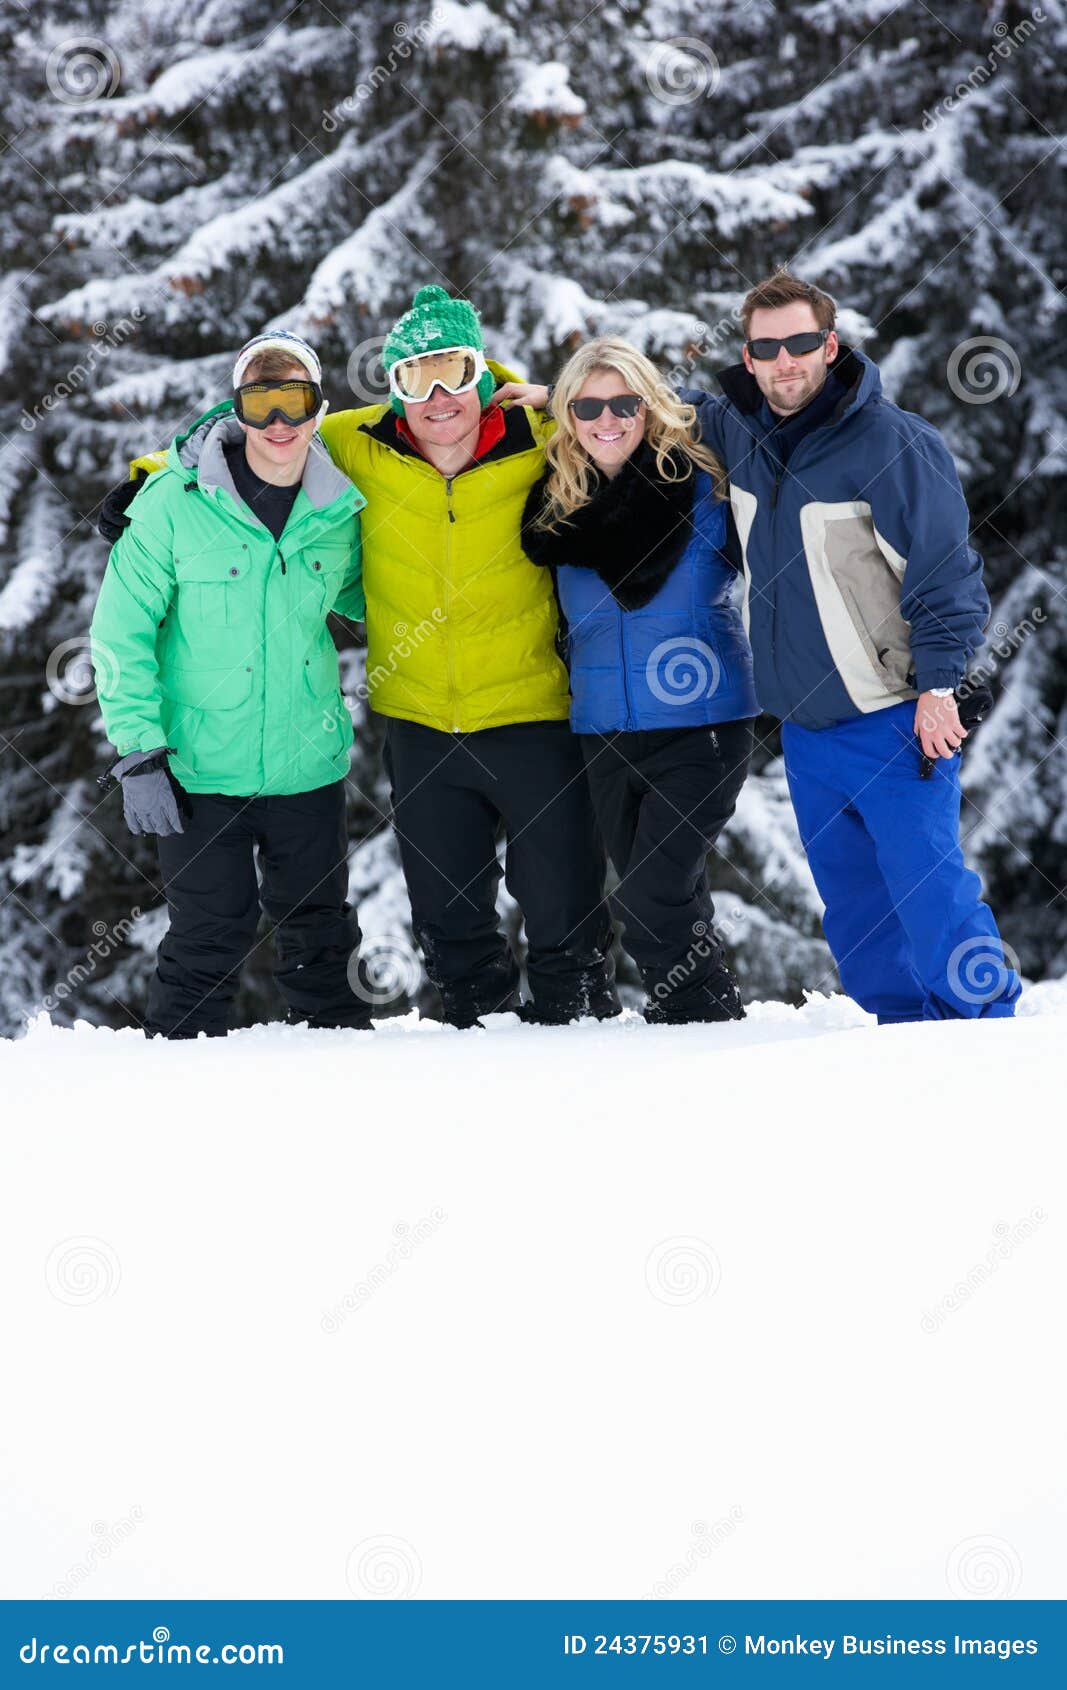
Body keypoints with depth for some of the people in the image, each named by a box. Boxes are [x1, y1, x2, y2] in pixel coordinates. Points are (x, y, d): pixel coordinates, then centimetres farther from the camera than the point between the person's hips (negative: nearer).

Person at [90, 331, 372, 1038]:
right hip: (202, 767, -3)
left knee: (321, 933, 14)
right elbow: (122, 629, -8)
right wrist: (140, 750, -13)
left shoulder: (338, 509, 0)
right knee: (210, 939, 0)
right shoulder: (177, 501, -11)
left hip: (308, 762, 3)